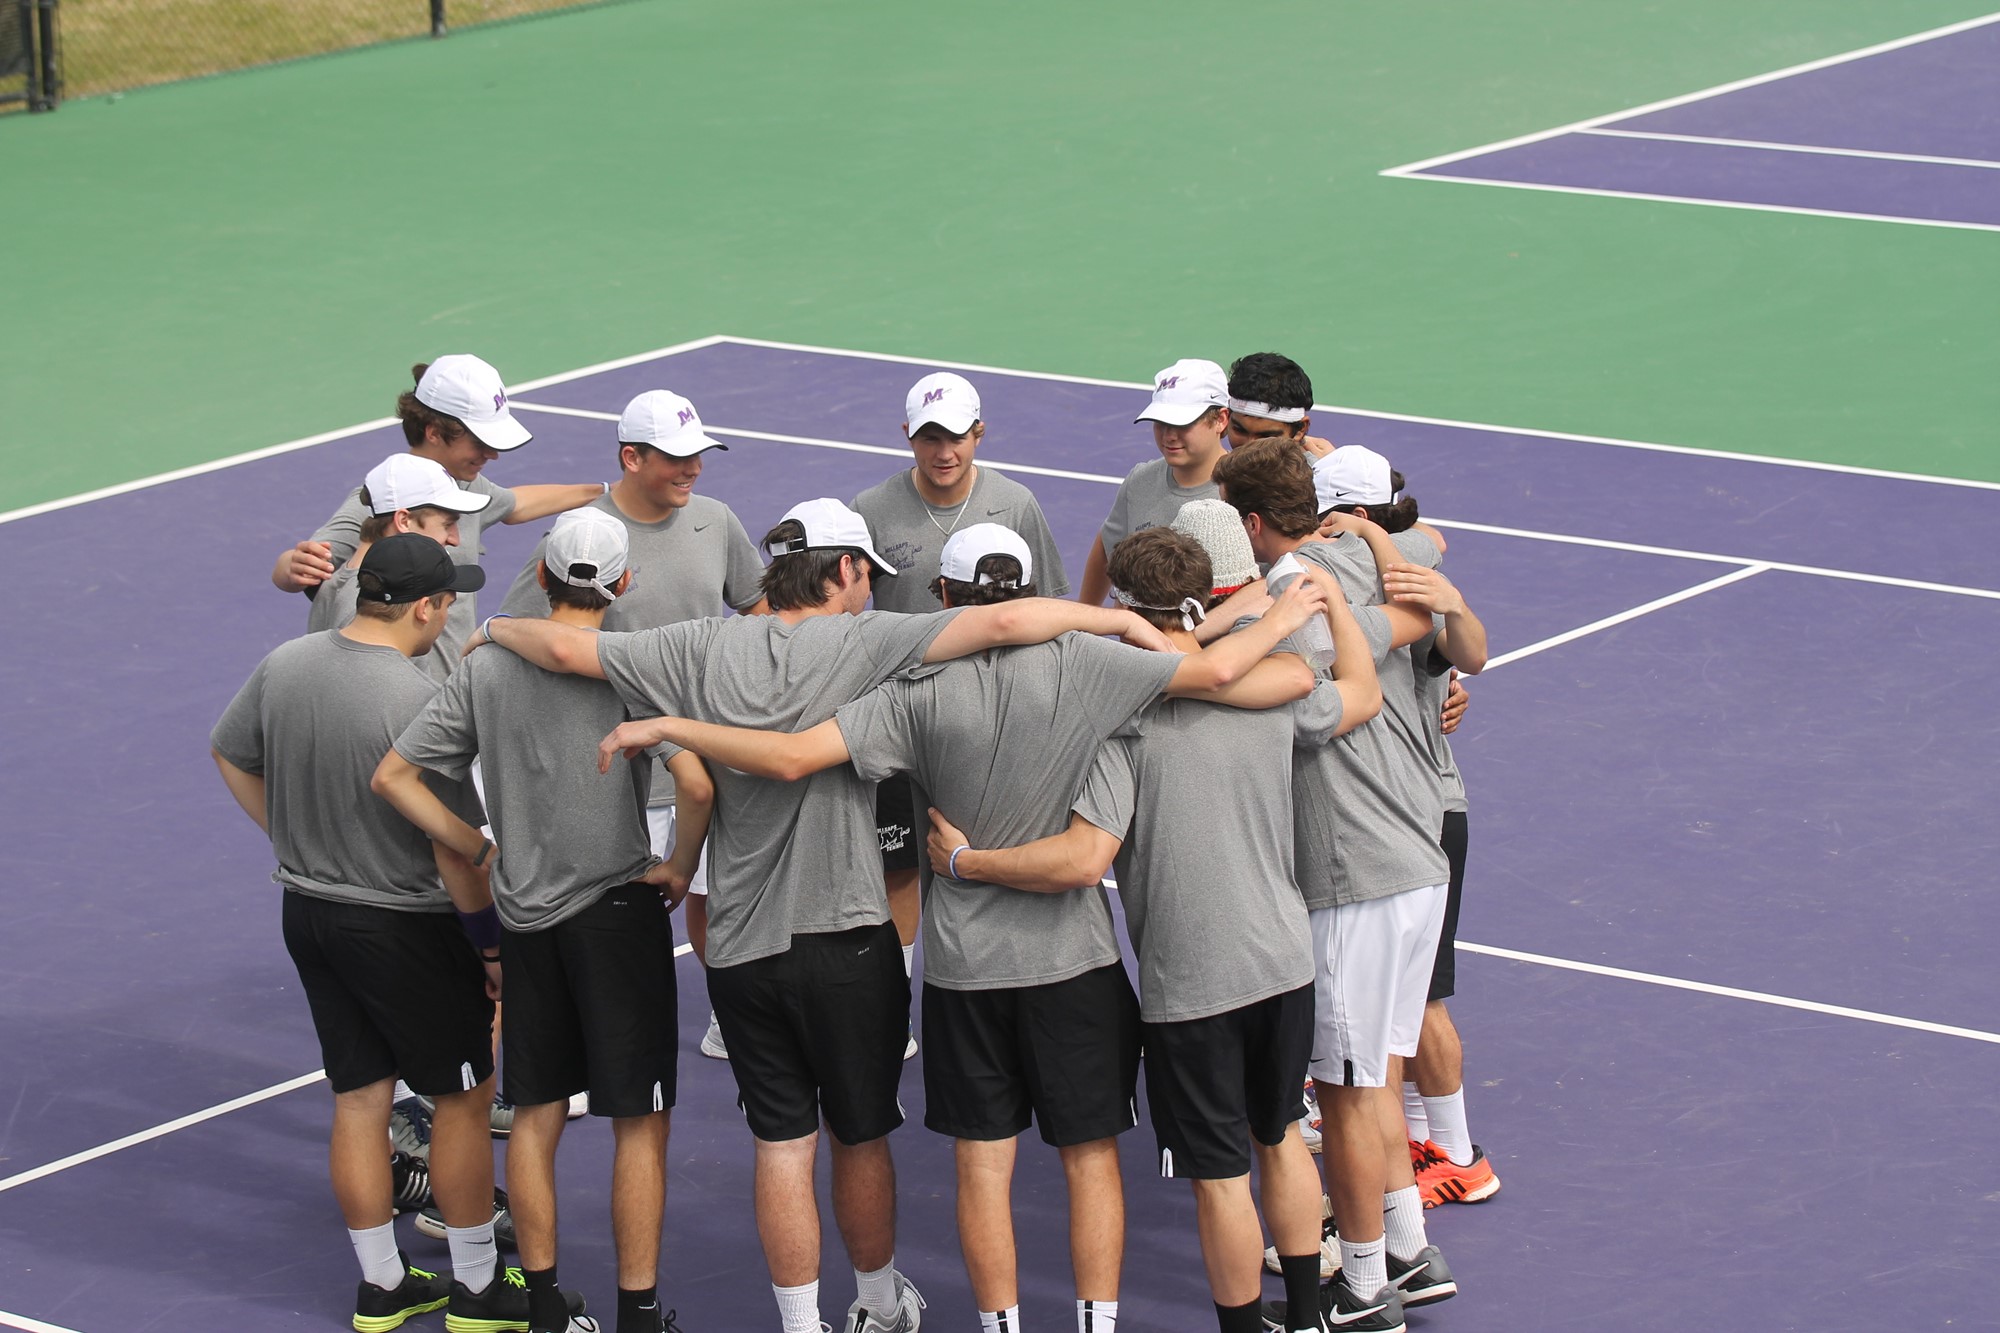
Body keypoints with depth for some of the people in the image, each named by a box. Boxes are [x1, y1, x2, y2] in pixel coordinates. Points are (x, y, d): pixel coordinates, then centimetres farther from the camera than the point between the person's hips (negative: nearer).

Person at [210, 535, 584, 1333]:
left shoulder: (283, 665, -2)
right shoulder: (418, 701, -24)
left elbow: (230, 754, 15)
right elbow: (457, 847, -21)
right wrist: (492, 945, -10)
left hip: (308, 908, 7)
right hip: (403, 926, -7)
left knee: (357, 1101, 15)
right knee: (463, 1096, 10)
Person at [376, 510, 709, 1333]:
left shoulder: (485, 672, 2)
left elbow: (393, 778, 2)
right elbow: (696, 782, -22)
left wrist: (479, 850, 6)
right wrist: (681, 866, -6)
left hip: (523, 918, 4)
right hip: (617, 909, -4)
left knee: (536, 1116, 14)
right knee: (640, 1123, 4)